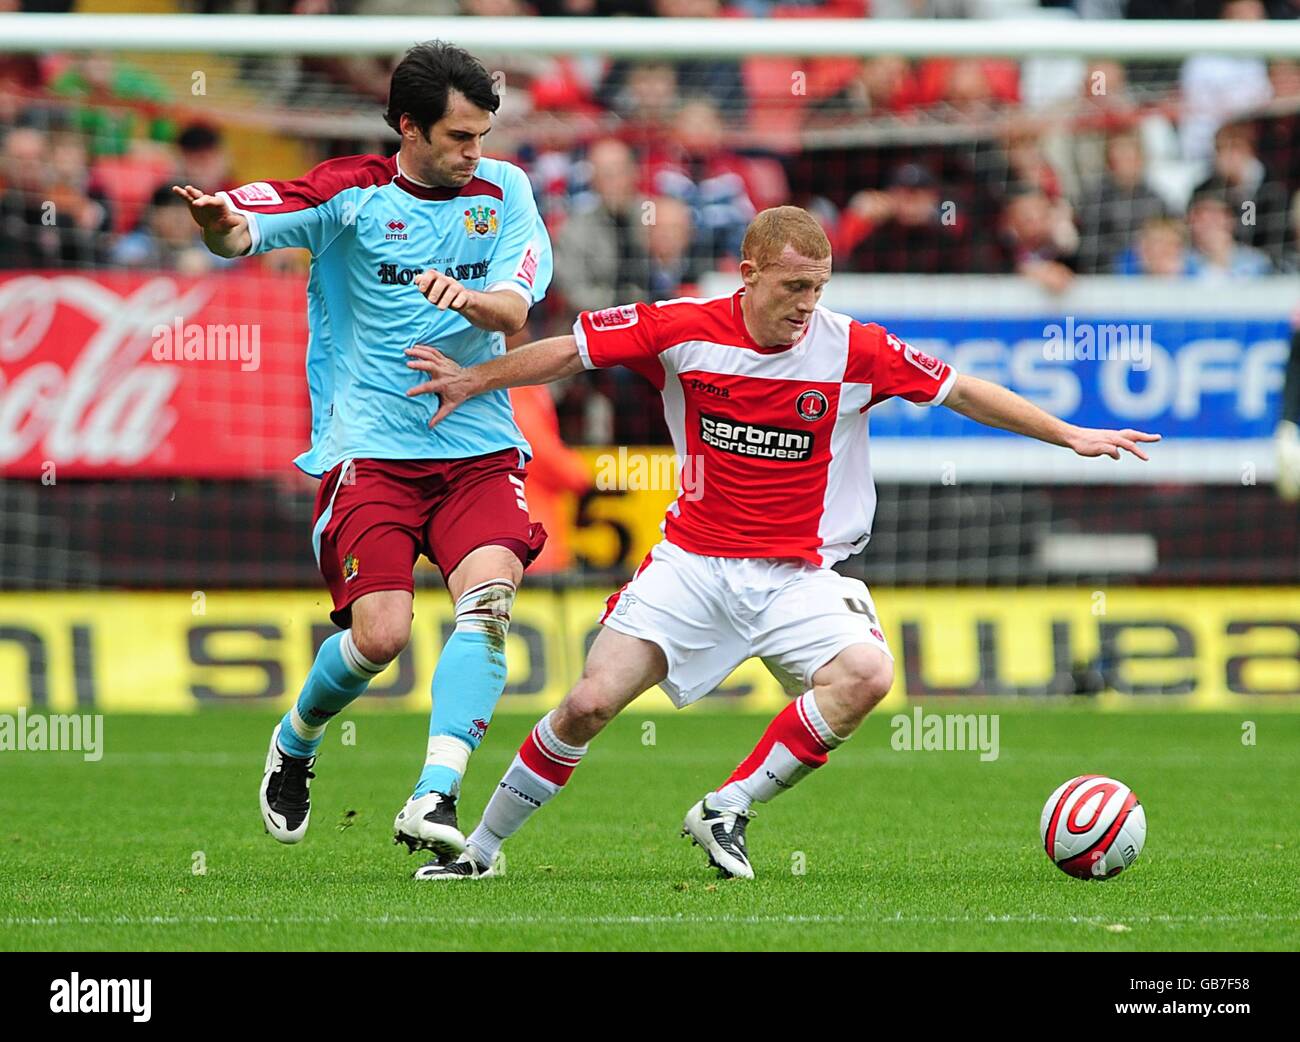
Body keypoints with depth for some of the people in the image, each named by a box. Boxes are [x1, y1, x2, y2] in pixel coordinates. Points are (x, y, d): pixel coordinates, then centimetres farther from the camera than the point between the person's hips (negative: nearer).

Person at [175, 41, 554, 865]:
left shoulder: (502, 191, 7)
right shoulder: (353, 193, -3)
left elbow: (515, 309, -4)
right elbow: (248, 228, -17)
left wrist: (467, 298, -26)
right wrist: (221, 226, -42)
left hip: (478, 448, 3)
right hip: (369, 449, -3)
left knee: (489, 596, -23)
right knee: (380, 633, -13)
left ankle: (434, 799, -26)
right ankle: (295, 744, 19)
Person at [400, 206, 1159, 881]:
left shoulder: (853, 349, -8)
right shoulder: (684, 331, -8)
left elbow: (963, 392, 0)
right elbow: (572, 352, 4)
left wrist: (1070, 436, -1)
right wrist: (473, 381, 3)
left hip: (797, 574, 0)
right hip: (692, 562, 0)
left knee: (866, 676, -28)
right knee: (590, 704, -11)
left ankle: (727, 811, -12)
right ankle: (480, 850, 8)